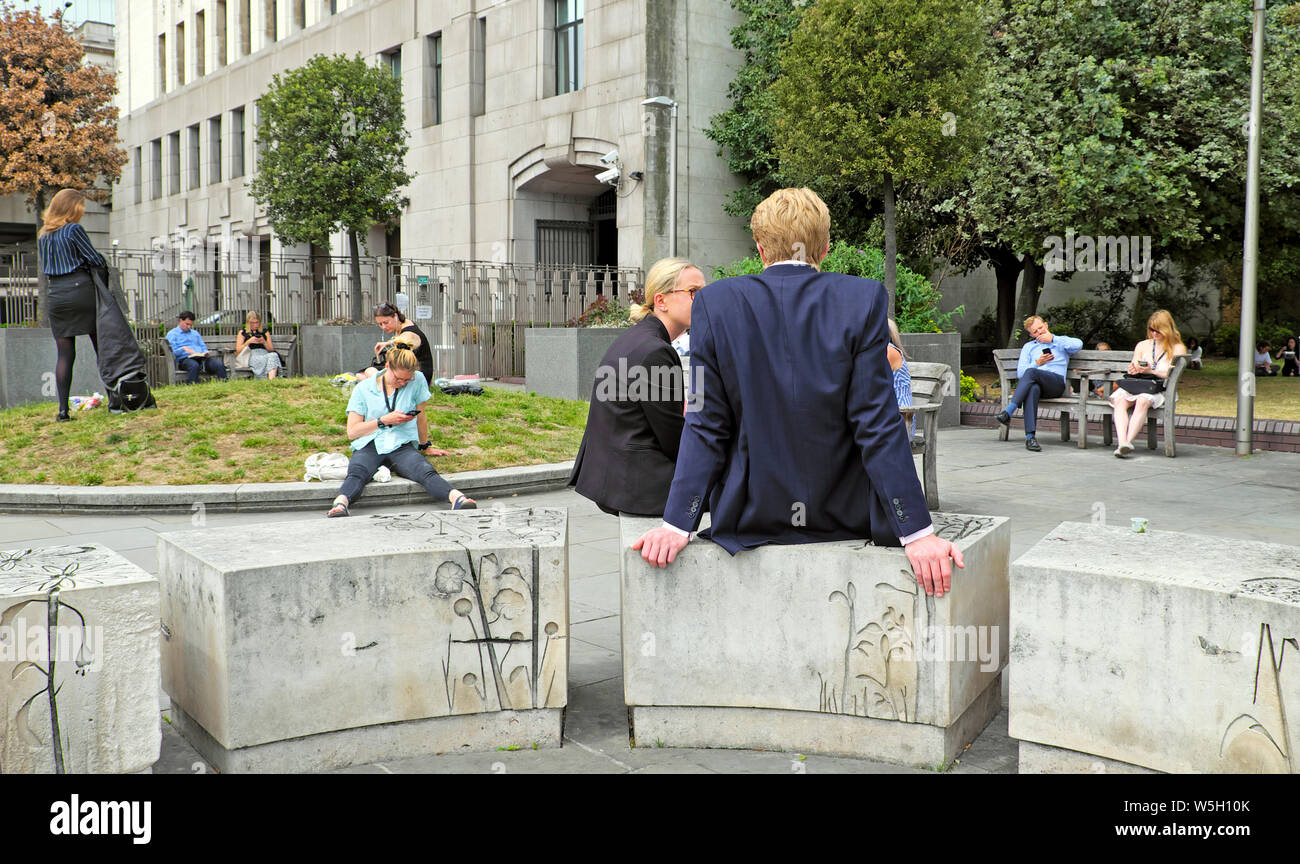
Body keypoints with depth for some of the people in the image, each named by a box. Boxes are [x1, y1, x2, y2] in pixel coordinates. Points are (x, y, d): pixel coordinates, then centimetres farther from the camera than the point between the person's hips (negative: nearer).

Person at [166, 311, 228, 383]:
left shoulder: (195, 333, 34)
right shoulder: (172, 334, 16)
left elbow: (203, 347, 25)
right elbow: (172, 350, 1)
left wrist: (205, 353, 3)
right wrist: (184, 349, -13)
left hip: (201, 357, 5)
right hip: (185, 359, -4)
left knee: (219, 364, -27)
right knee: (194, 365, -42)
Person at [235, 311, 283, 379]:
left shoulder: (265, 332, 26)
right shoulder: (242, 333, 21)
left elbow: (271, 349, 19)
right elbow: (238, 350, 10)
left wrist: (264, 342, -1)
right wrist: (248, 342, -4)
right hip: (251, 355, -2)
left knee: (273, 355, -37)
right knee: (263, 359, -39)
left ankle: (271, 380, -56)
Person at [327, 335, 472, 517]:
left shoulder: (418, 381, 6)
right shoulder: (363, 389, 8)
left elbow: (421, 415, 18)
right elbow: (352, 431, 6)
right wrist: (384, 421, -4)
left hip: (402, 446, 0)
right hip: (369, 446, 0)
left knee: (427, 472, -33)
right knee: (356, 474, -35)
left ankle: (457, 499, -60)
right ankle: (340, 504, -64)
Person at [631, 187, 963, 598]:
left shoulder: (715, 302, -7)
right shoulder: (864, 299, -9)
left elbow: (707, 426, -8)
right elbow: (877, 424, -12)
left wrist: (677, 523, -4)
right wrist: (917, 533, -9)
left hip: (748, 517, 1)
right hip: (844, 515, 0)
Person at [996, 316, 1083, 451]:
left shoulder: (1061, 341, 26)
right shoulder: (1028, 346, 31)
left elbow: (1078, 344, 0)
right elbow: (1020, 372, 18)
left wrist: (1052, 339, 5)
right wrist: (1037, 363, 2)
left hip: (1057, 382, -1)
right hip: (1035, 383, 2)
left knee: (1031, 372, -34)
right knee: (1032, 389, -38)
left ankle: (1008, 412, -45)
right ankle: (1030, 437, -48)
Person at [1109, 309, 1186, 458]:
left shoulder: (1178, 348, 10)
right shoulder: (1142, 345, 23)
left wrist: (1151, 371, -13)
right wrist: (1133, 370, -4)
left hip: (1161, 390, -3)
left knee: (1142, 401, -39)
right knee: (1119, 400, -32)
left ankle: (1128, 440, -47)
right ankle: (1122, 442, -48)